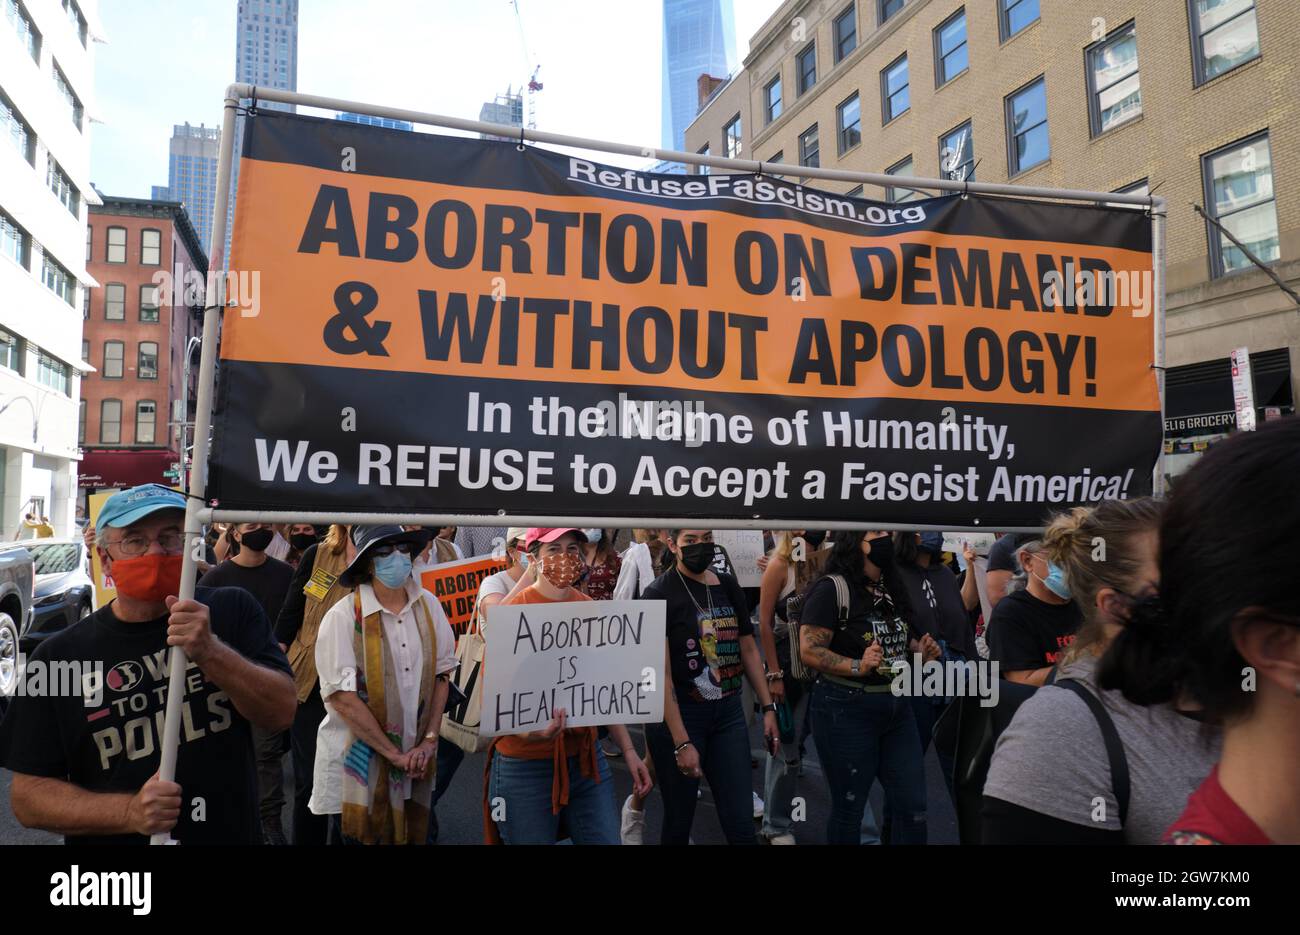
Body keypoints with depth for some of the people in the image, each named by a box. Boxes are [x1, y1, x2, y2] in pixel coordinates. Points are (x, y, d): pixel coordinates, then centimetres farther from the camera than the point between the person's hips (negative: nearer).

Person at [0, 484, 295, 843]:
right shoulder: (58, 657, -8)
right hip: (115, 834, 0)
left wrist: (211, 652, -32)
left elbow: (281, 712, -17)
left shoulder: (233, 611, -9)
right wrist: (130, 812, -22)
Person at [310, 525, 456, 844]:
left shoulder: (429, 606, -2)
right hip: (357, 765, -4)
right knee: (358, 835, 10)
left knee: (413, 835, 15)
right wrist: (394, 754, -13)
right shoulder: (343, 616, -15)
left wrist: (429, 741, -3)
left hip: (415, 762, 4)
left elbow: (440, 676, 5)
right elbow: (342, 698, -17)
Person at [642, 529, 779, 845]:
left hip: (729, 712, 5)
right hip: (678, 715, -4)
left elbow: (749, 649, 14)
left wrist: (768, 707, 8)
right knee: (678, 823, 10)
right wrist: (681, 742, -20)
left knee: (741, 825, 5)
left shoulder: (727, 586, 6)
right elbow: (661, 673, -16)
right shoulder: (659, 594, -11)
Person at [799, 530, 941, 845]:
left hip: (897, 707, 7)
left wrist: (920, 651, 4)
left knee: (913, 807, 11)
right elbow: (809, 651, -19)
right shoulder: (832, 588, -14)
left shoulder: (891, 588, 10)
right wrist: (857, 666, -29)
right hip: (846, 711, -7)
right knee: (848, 809, 8)